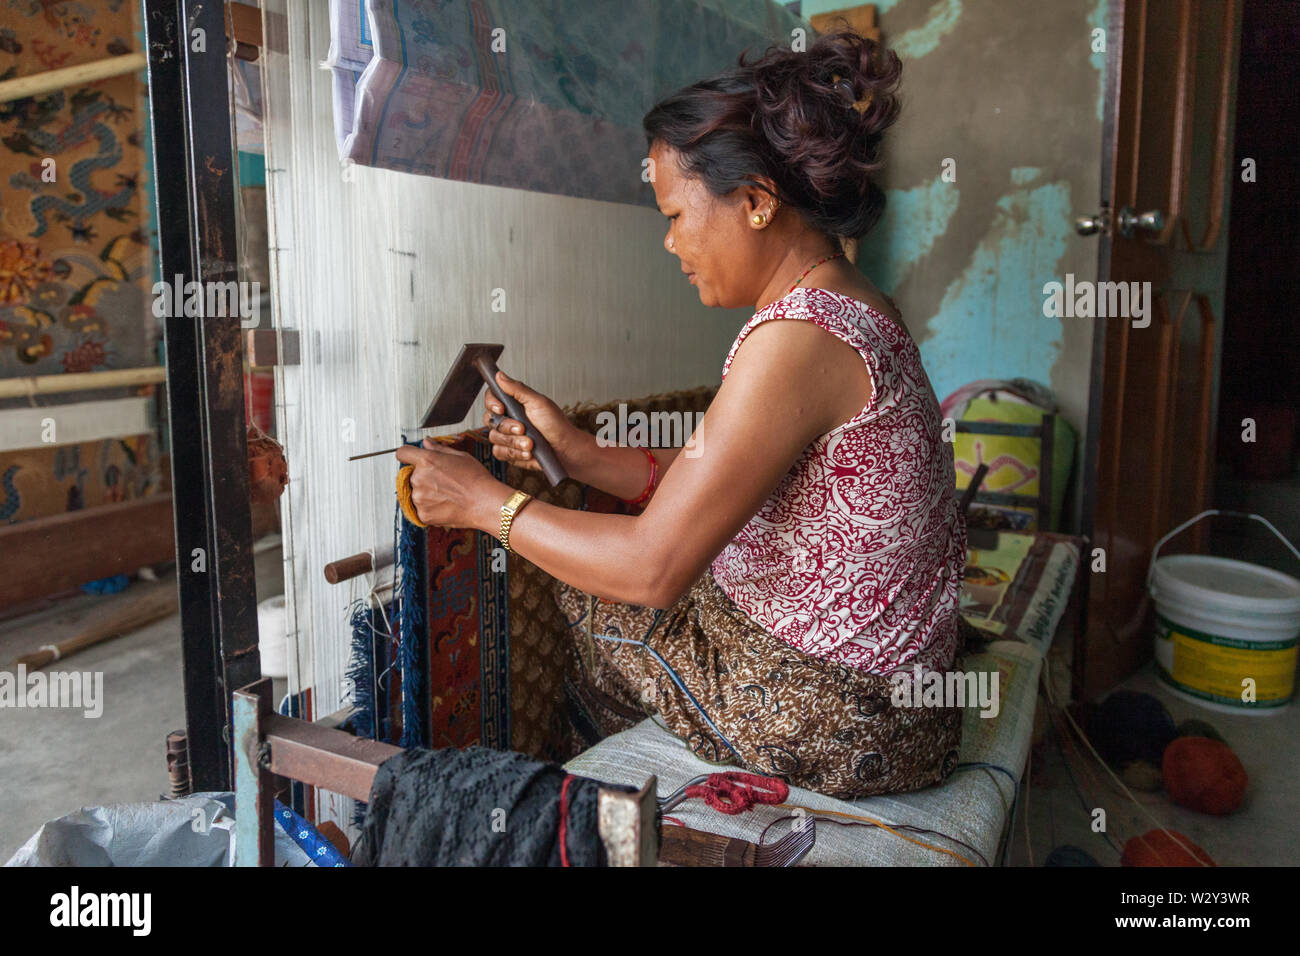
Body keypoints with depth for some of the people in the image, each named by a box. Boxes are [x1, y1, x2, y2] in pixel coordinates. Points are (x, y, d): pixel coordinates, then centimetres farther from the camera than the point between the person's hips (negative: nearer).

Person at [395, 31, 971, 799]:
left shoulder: (796, 340, -27)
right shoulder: (856, 312, 4)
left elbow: (652, 566, -26)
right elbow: (709, 491, 6)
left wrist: (486, 502, -13)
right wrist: (576, 451, 2)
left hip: (836, 727, -8)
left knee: (587, 595, 10)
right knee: (592, 568, 18)